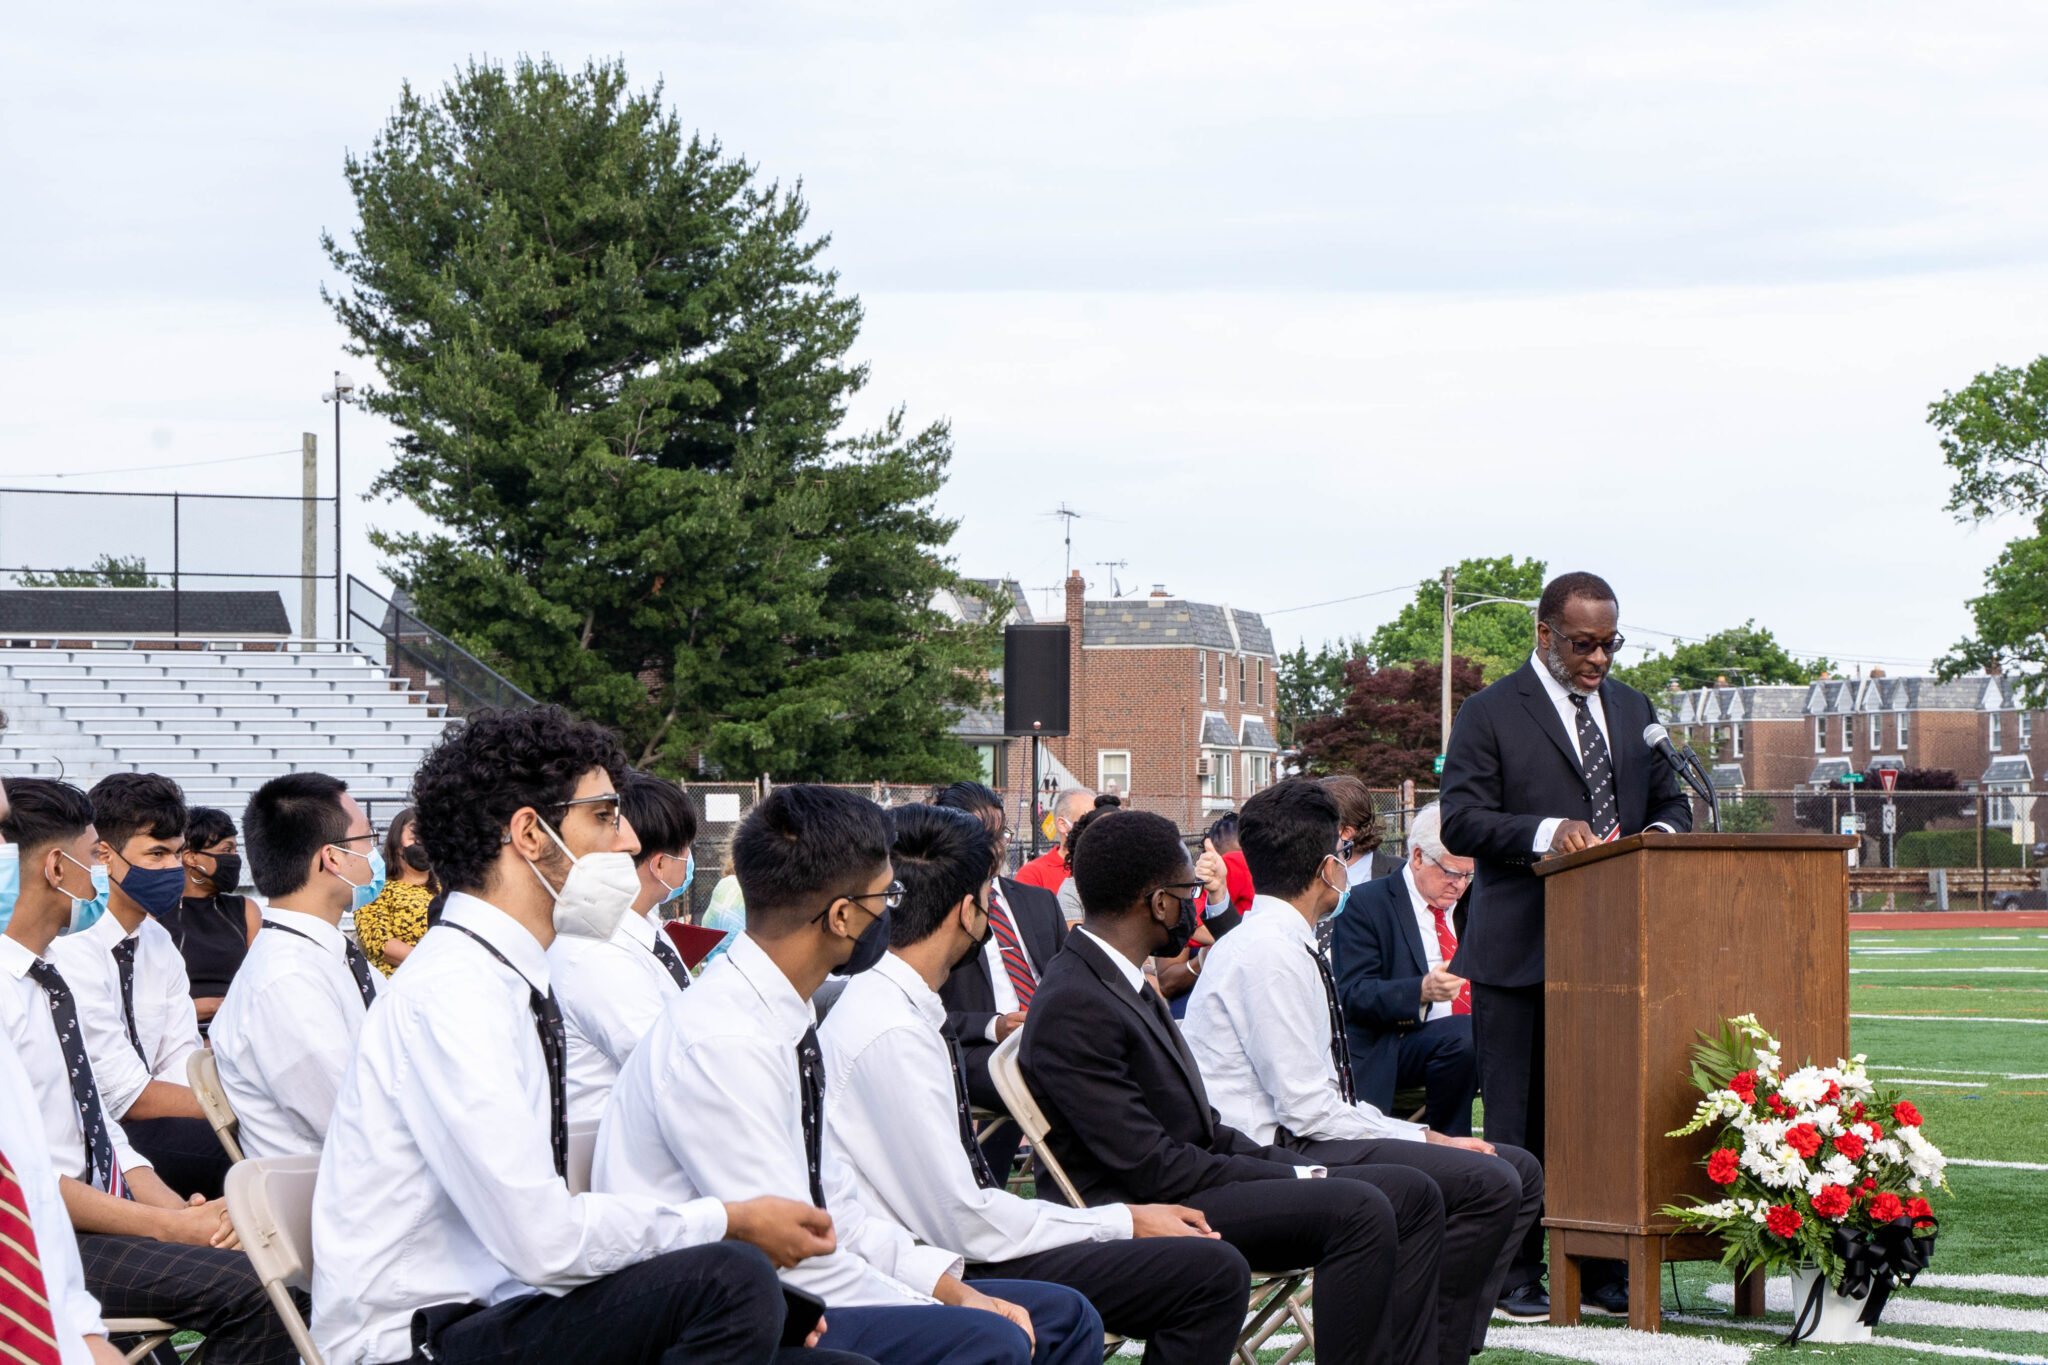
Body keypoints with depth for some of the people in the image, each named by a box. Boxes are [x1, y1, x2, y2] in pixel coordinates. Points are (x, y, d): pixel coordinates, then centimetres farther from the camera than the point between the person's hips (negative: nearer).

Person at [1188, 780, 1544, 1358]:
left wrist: (1425, 1136, 5)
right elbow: (1307, 1109, -19)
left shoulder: (1282, 944, 17)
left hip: (1299, 1141, 10)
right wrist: (1425, 1141, -13)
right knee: (1488, 1182, -23)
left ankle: (1449, 1344, 3)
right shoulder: (1268, 954, -15)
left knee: (1519, 1171, 7)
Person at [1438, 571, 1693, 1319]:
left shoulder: (1633, 710, 17)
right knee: (1519, 1121, -1)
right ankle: (1513, 1271, 5)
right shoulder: (1490, 714, -1)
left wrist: (1661, 831, -3)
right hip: (1521, 949, -5)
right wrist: (1546, 831, -23)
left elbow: (1670, 801, 21)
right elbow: (1461, 821, -8)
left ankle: (1602, 1268, 11)